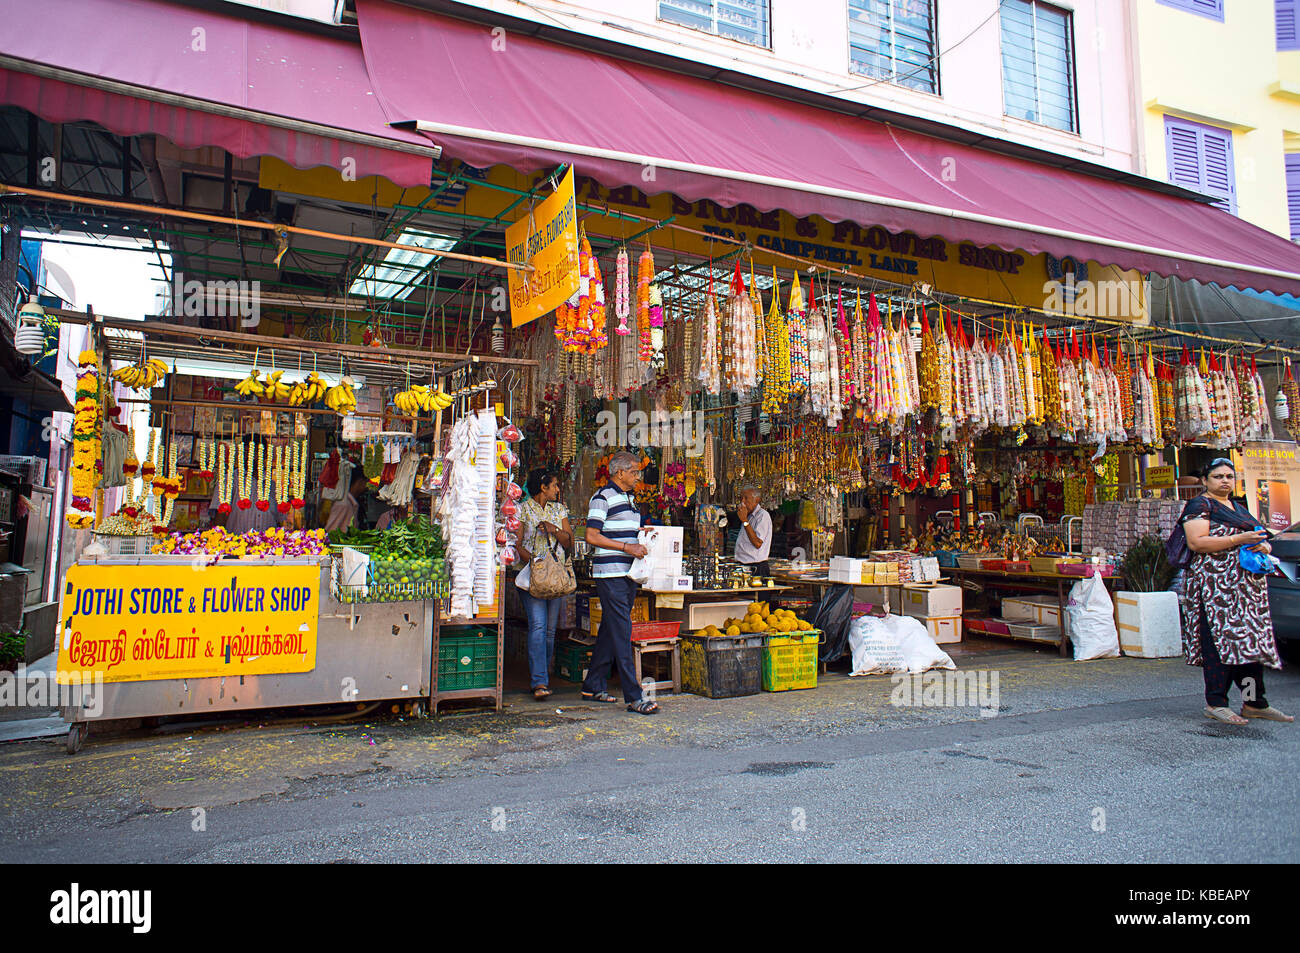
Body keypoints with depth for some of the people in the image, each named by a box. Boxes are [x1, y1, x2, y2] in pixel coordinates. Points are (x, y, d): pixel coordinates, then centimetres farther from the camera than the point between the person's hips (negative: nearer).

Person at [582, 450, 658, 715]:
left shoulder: (630, 498, 19)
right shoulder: (603, 497, -8)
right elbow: (592, 536, -14)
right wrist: (626, 547, -17)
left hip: (628, 573, 9)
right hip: (610, 573, -9)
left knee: (610, 630, 13)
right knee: (621, 630, -9)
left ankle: (593, 686, 23)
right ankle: (633, 697, -9)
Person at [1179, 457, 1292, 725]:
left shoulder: (1240, 509, 23)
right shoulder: (1200, 506, -2)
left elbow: (1259, 540, 28)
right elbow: (1196, 542, -16)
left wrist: (1263, 546, 4)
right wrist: (1239, 539, -18)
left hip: (1249, 586, 8)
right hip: (1216, 585, -8)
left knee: (1252, 640, 6)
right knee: (1221, 639, -11)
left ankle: (1254, 703, 11)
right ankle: (1215, 703, -8)